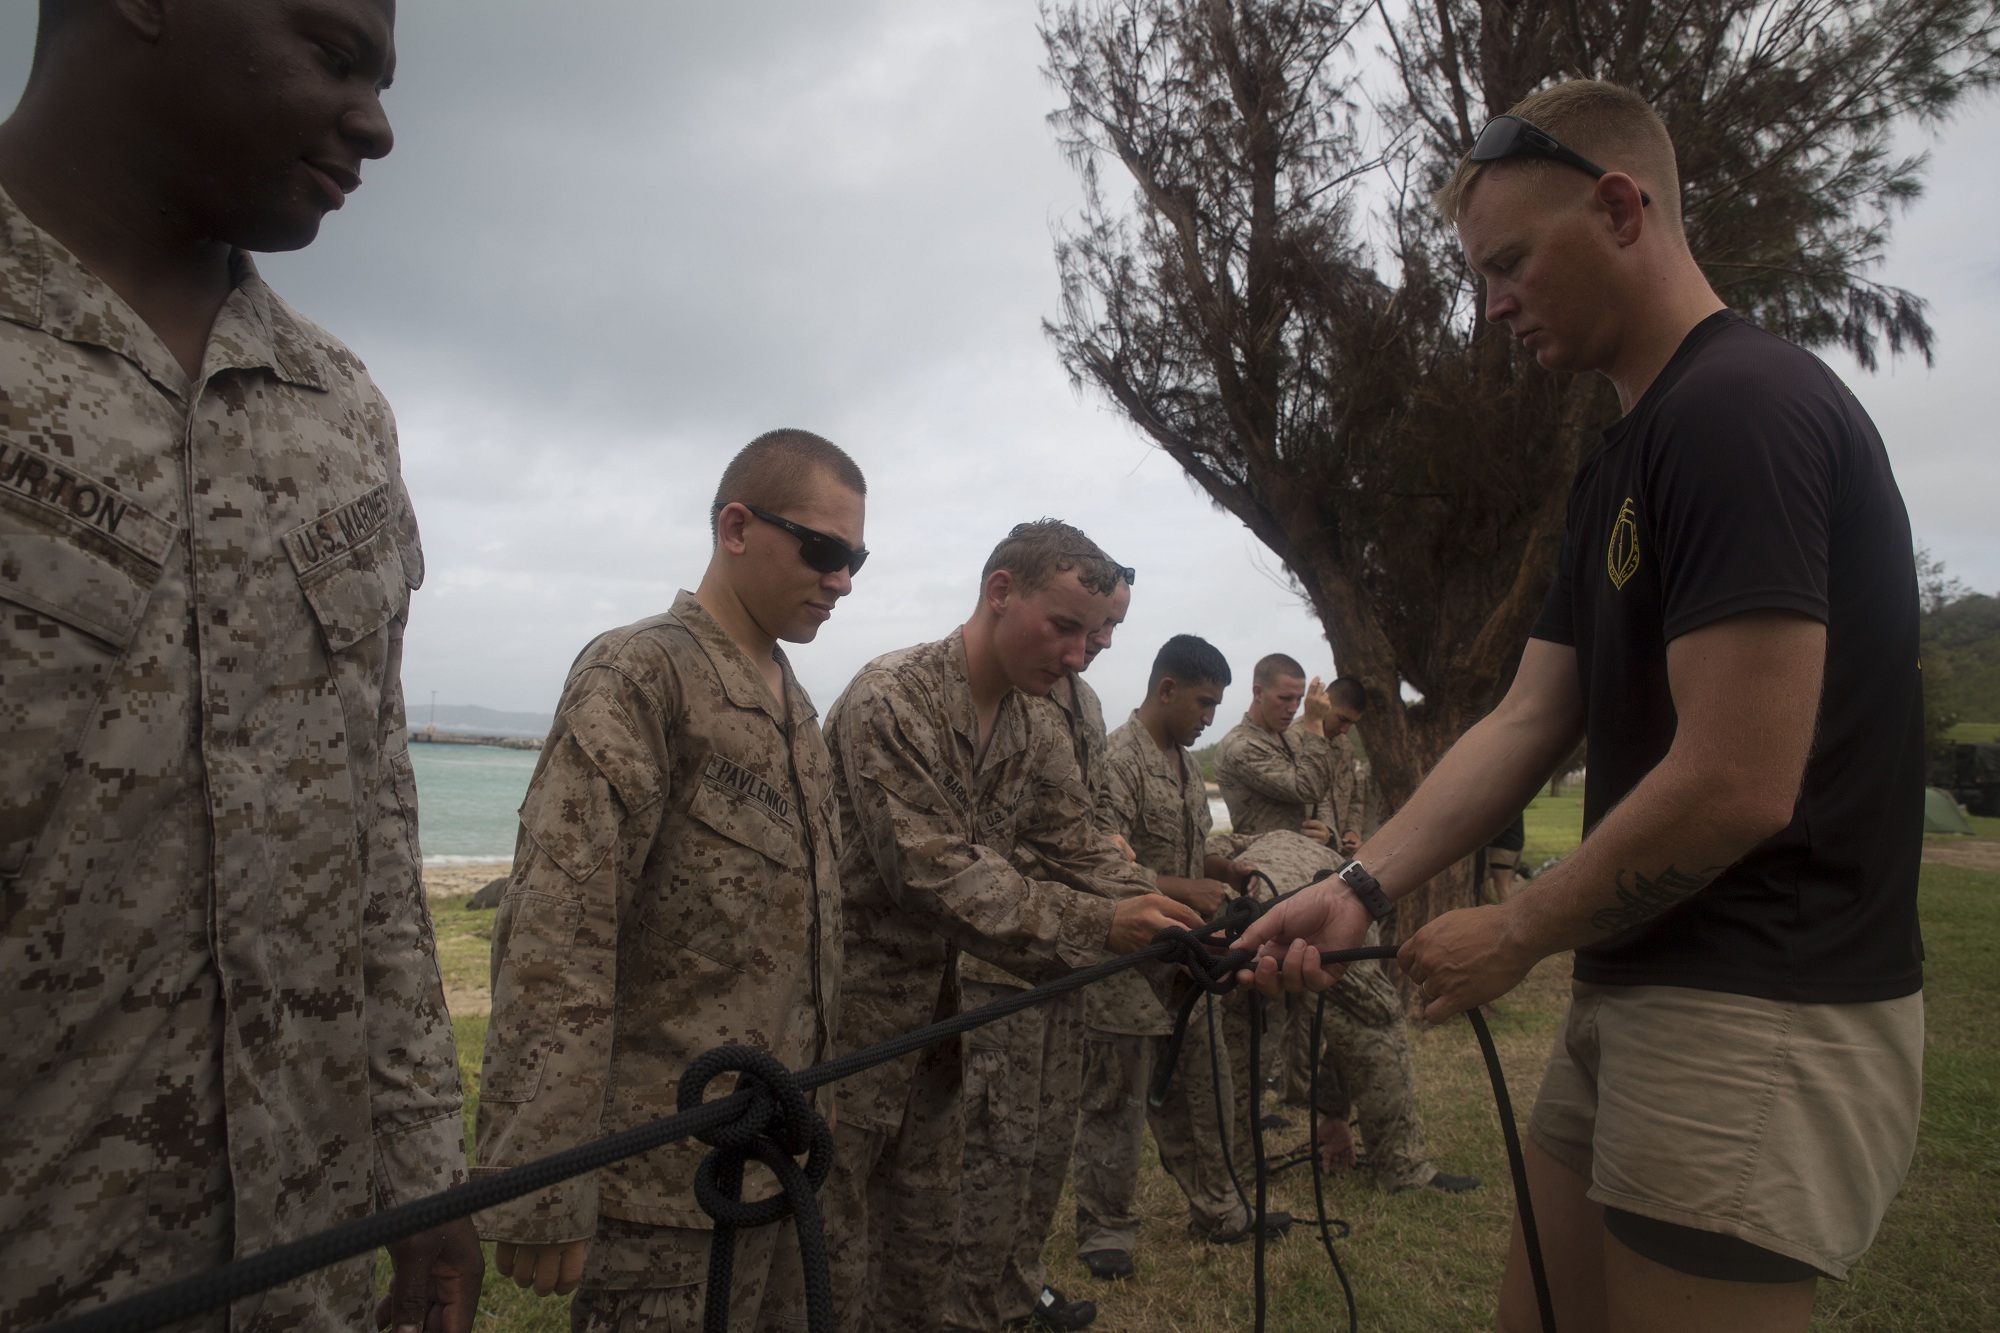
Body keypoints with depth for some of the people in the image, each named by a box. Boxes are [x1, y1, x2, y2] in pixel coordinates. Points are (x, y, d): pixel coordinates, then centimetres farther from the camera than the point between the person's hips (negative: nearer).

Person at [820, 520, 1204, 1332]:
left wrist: (1172, 926, -16)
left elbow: (1082, 852, 2)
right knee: (834, 1263, 5)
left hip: (937, 1012, 8)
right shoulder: (889, 702, -23)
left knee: (925, 1248, 19)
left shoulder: (1038, 730, 4)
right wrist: (1098, 927, -35)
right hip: (848, 1014, -7)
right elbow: (936, 877, -29)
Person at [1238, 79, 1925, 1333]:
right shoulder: (1623, 458, 14)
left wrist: (1515, 935, -9)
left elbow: (1735, 788, -23)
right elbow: (1529, 722, 9)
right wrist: (1362, 886, -1)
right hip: (1640, 995, 9)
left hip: (1762, 1021, -9)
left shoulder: (1743, 408, -17)